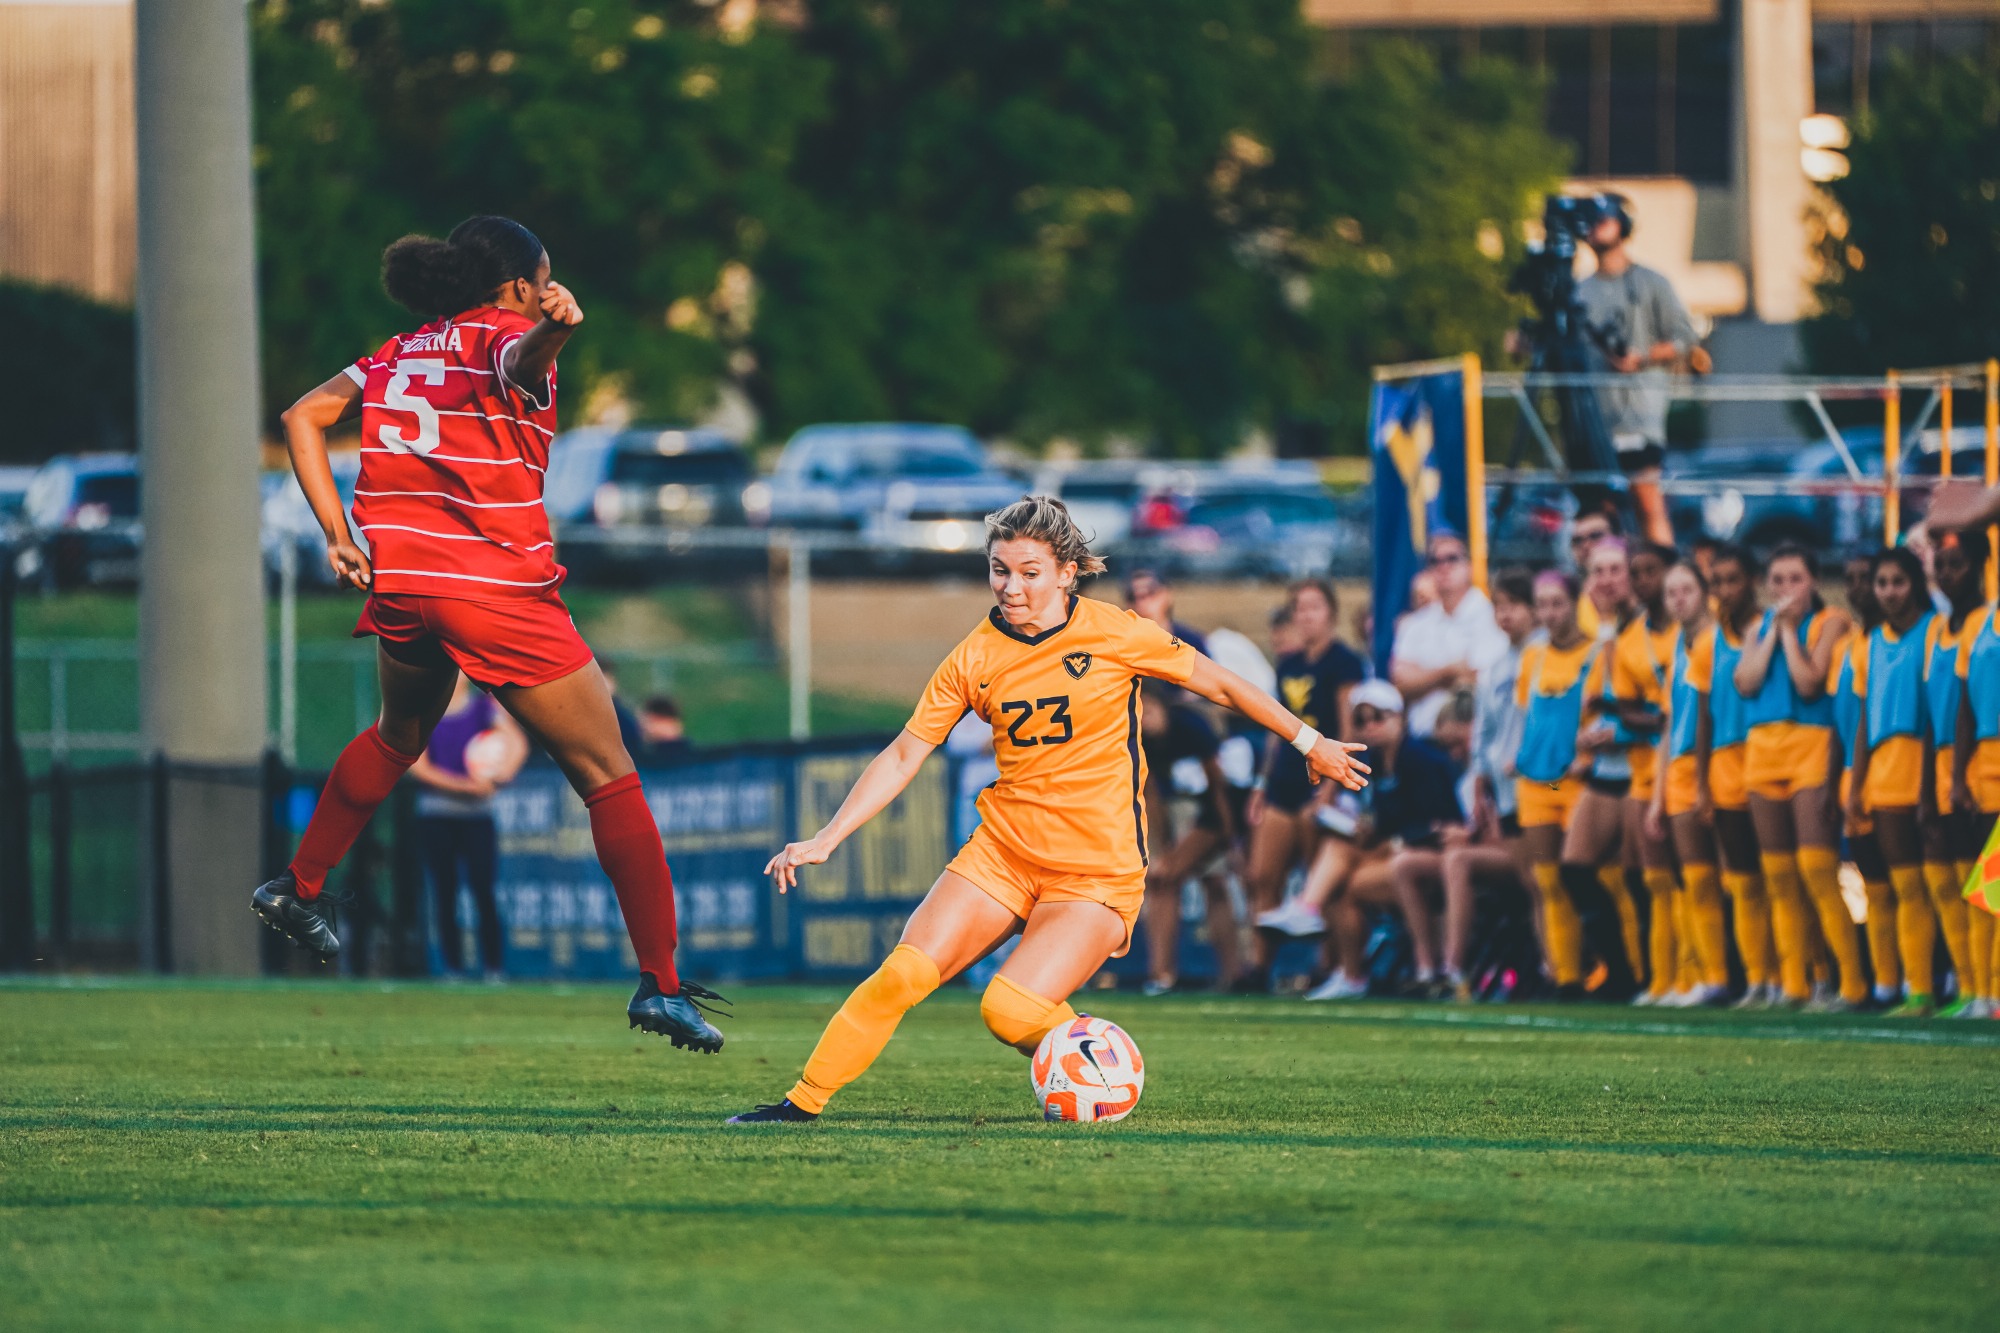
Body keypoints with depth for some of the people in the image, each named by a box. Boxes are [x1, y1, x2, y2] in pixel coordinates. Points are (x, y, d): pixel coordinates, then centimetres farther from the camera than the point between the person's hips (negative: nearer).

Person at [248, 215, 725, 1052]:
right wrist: (553, 328, -52)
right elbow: (520, 357, -29)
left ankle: (300, 888, 45)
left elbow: (303, 417, 12)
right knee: (608, 777, 0)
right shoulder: (505, 337, -4)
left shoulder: (398, 354, 16)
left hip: (400, 580, 6)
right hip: (499, 590, -6)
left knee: (400, 735, 36)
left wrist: (338, 536, 7)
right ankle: (660, 985, -7)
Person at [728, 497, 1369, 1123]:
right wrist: (825, 839, -5)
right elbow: (902, 757, 4)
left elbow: (1220, 685, 4)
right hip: (1004, 850, 3)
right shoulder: (975, 657, 1)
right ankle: (803, 1102, -3)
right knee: (903, 974, -13)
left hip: (1097, 869, -3)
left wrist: (1308, 741, 11)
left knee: (1010, 1010, -21)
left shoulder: (1113, 633, -7)